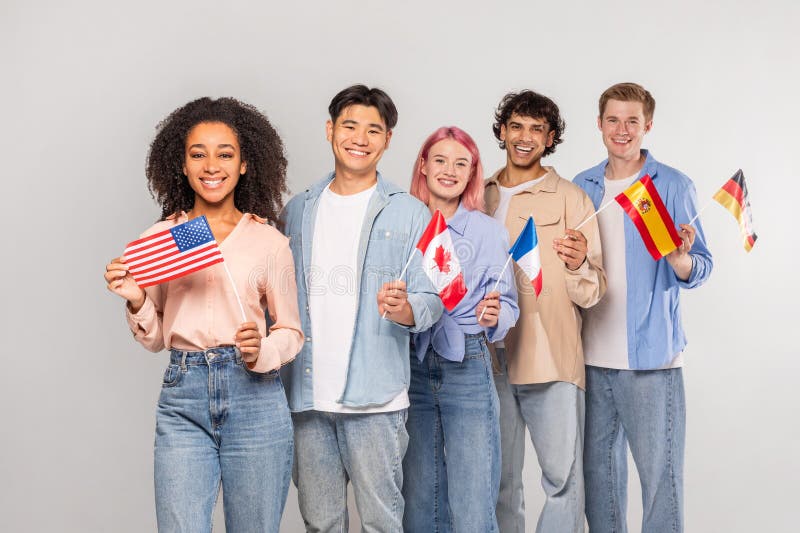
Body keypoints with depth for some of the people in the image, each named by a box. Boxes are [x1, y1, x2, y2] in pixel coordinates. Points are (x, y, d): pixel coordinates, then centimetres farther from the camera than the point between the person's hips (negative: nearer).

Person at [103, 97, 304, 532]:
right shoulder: (158, 239, 6)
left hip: (254, 396, 0)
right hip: (182, 401, 1)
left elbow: (290, 331, 8)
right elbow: (155, 339, 12)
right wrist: (136, 301, -7)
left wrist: (261, 351, -13)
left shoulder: (269, 241, 2)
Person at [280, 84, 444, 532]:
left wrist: (405, 309, -25)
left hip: (374, 396, -3)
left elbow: (431, 301, -3)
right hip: (306, 395, 3)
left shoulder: (410, 214, 0)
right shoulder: (298, 210, 11)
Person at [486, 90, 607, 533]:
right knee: (499, 477, 11)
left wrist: (578, 264, -23)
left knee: (563, 475, -5)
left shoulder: (571, 199, 0)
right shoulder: (479, 197, 12)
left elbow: (591, 295, -4)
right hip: (490, 358, 4)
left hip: (551, 358, -3)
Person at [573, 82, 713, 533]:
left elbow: (701, 270, -4)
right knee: (598, 465, 11)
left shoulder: (674, 186, -2)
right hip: (592, 353, 4)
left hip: (650, 353, -4)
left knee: (660, 469, -3)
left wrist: (679, 259, -25)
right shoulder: (581, 187, 10)